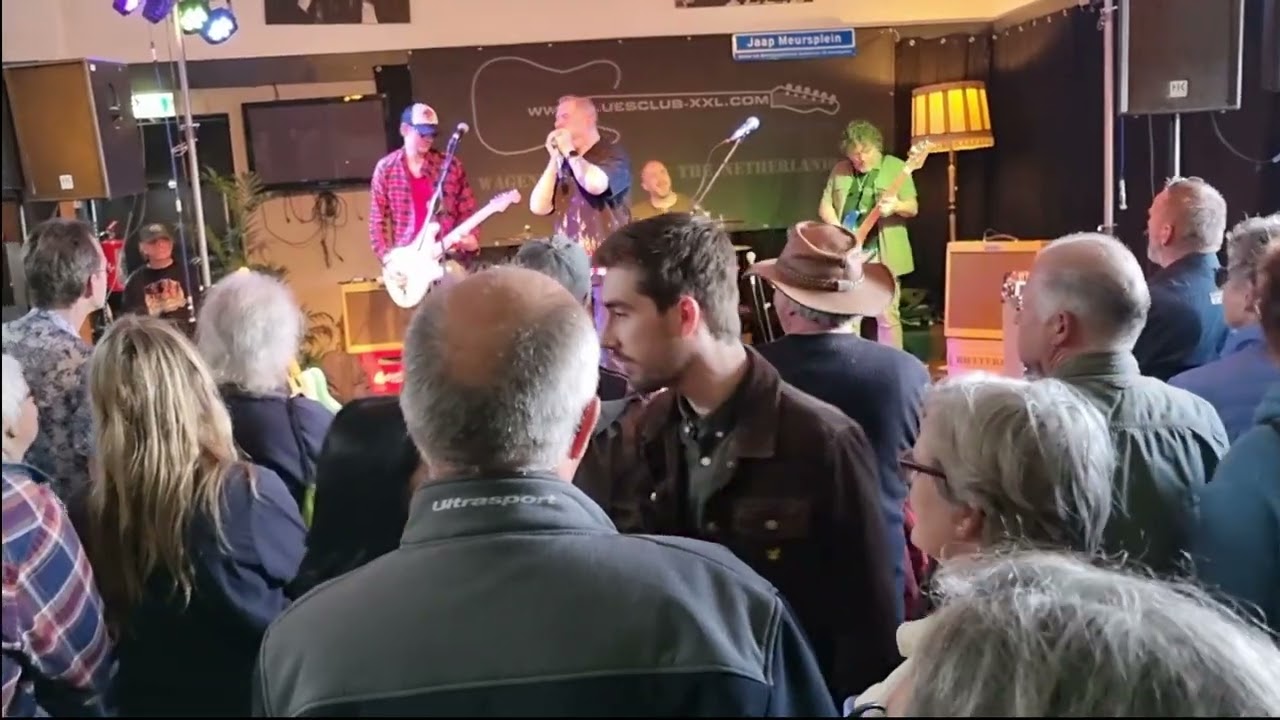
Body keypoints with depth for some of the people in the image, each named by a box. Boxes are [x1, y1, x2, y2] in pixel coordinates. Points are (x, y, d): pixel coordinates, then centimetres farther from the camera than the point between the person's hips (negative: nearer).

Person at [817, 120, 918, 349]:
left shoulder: (896, 167, 0)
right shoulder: (840, 170, 9)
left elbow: (913, 208, -4)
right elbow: (824, 205, 9)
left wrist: (896, 206, -26)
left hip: (882, 254, -3)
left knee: (888, 315, -2)